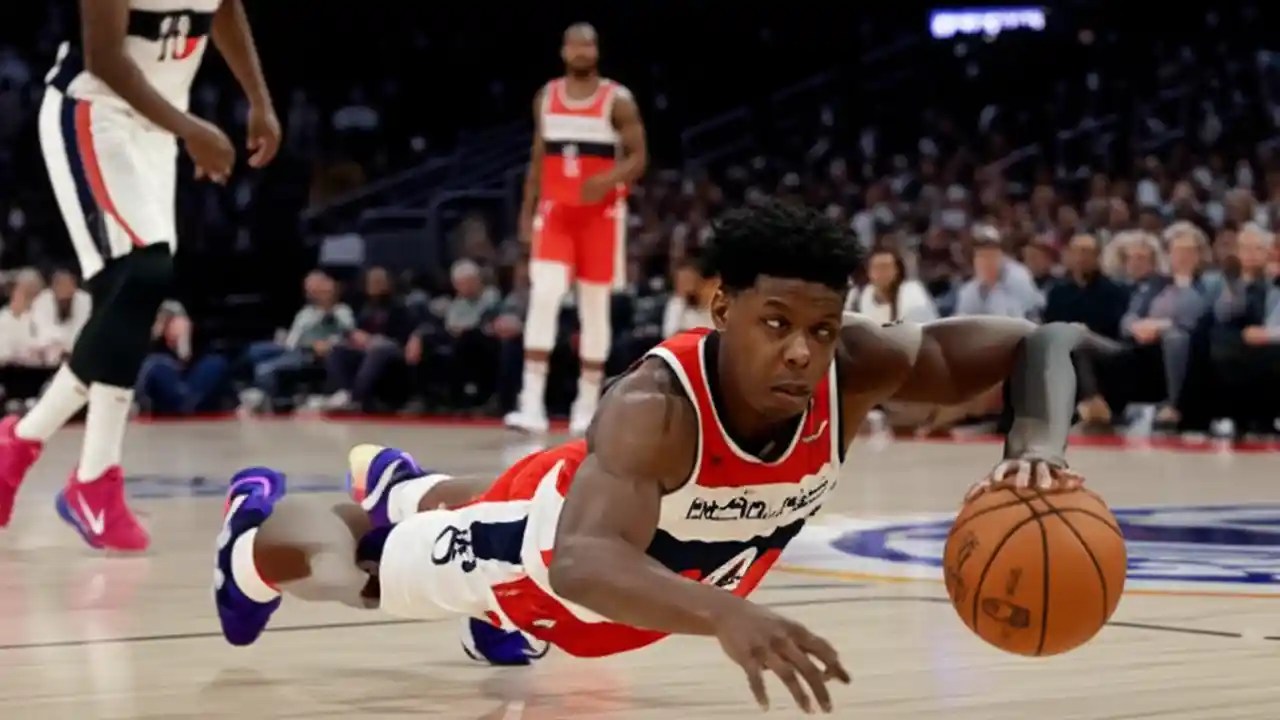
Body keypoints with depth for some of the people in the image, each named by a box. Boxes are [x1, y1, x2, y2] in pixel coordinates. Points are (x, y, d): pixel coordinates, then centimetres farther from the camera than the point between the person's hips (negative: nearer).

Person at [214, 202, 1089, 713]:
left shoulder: (859, 366, -37)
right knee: (346, 571, 22)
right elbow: (578, 564, -64)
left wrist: (1037, 446, -53)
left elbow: (1041, 343, -30)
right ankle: (257, 531, 57)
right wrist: (726, 615, -82)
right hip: (553, 540, -5)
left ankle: (397, 484, 74)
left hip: (657, 564, 6)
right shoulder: (654, 407, -50)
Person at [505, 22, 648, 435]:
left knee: (595, 308, 4)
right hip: (555, 212, 2)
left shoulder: (618, 100, -4)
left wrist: (608, 179, -25)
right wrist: (527, 212, 13)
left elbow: (638, 158, -6)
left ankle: (587, 405, 15)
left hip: (601, 215, -2)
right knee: (543, 297, -15)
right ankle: (532, 404, -19)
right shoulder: (546, 97, 8)